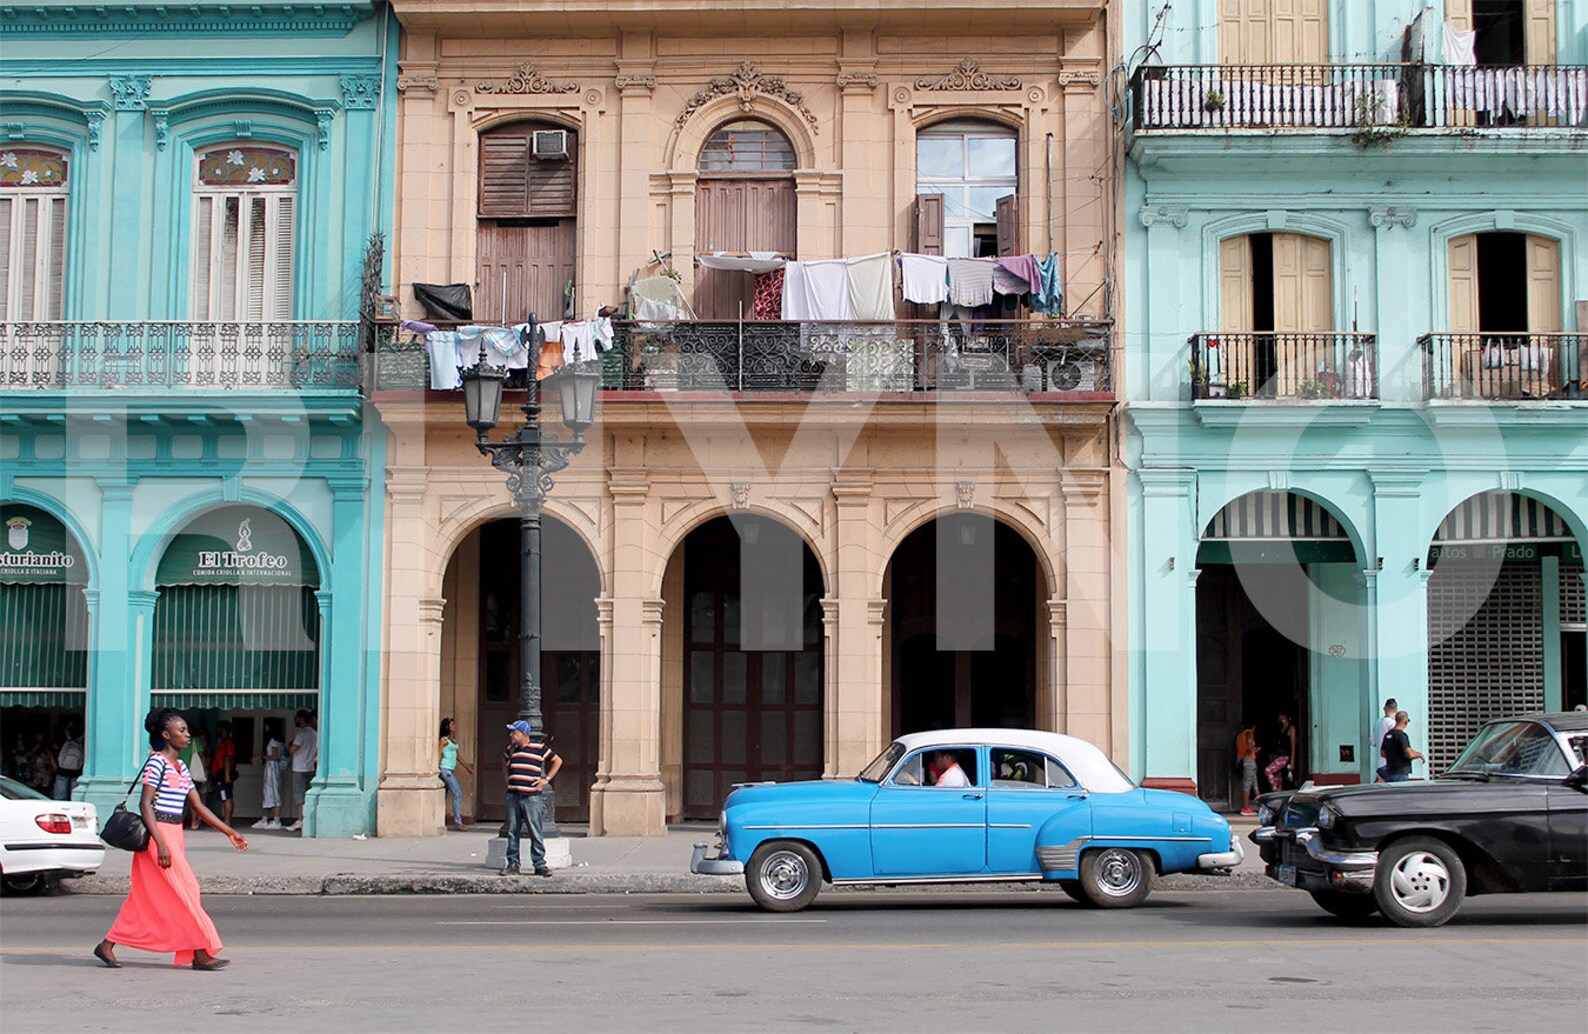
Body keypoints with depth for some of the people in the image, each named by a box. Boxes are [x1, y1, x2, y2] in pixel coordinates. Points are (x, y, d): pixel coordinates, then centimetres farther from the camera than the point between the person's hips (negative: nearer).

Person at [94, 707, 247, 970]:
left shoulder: (181, 767, 15)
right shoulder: (157, 762, -10)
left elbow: (198, 806, 17)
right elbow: (145, 804, -16)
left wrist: (229, 832, 14)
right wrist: (161, 844, -22)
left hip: (174, 835, 9)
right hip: (158, 833, -9)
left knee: (145, 898, 11)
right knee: (184, 892, -8)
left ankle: (107, 946, 17)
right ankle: (201, 954, -4)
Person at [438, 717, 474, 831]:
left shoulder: (452, 740, 17)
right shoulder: (444, 740, -7)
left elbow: (457, 756, 23)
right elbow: (439, 755, -11)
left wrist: (468, 767, 24)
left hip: (450, 770, 8)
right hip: (445, 769, -8)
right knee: (458, 794, -12)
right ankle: (458, 821, -13)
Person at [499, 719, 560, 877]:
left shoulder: (539, 747, 0)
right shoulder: (511, 749, 14)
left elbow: (557, 761, 9)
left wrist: (546, 779, 3)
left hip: (531, 797, -4)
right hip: (513, 796, 4)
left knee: (535, 832, -4)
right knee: (512, 832, 5)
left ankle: (539, 864, 1)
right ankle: (513, 864, 12)